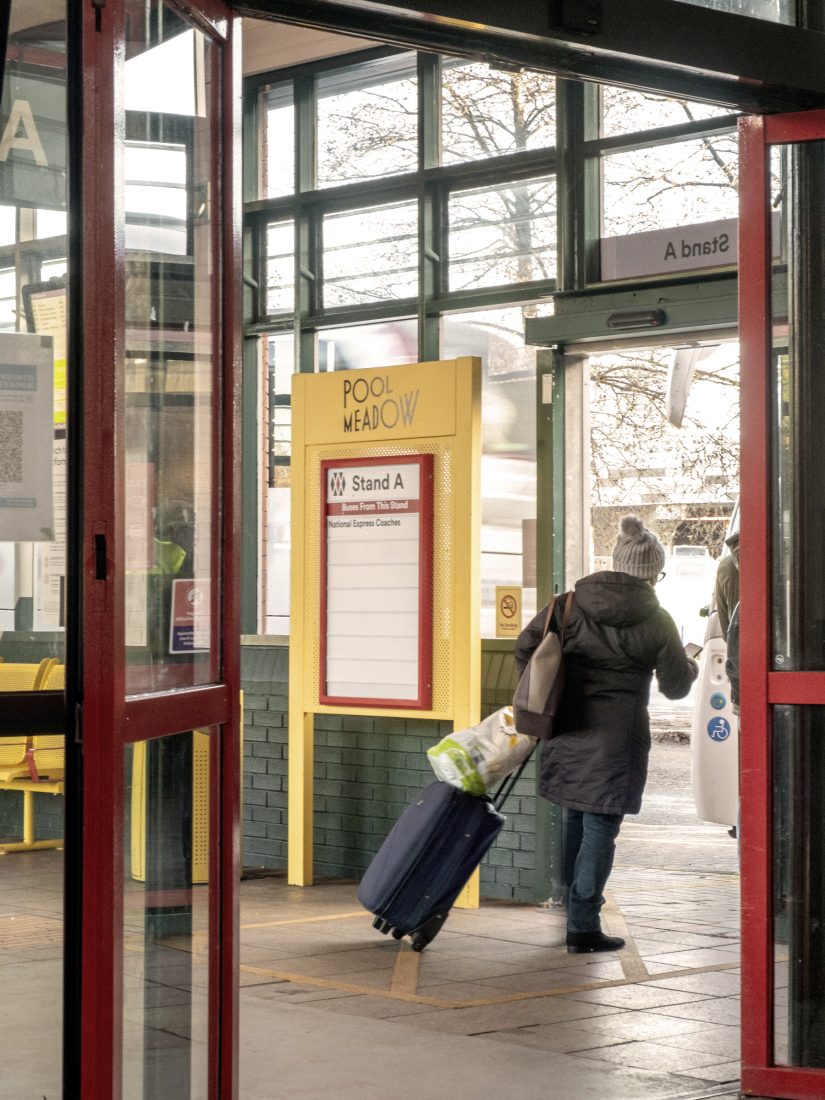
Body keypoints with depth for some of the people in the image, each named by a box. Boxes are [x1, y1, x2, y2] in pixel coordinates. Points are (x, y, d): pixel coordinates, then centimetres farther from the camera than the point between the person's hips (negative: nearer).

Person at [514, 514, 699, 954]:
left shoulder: (571, 603, 2)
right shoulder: (655, 621, -6)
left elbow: (526, 645, 3)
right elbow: (676, 685, 4)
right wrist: (691, 666, 26)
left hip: (567, 731, 5)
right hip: (616, 736, -5)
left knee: (576, 822, 18)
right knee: (601, 828, 1)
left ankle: (576, 914, 28)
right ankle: (583, 927, 1)